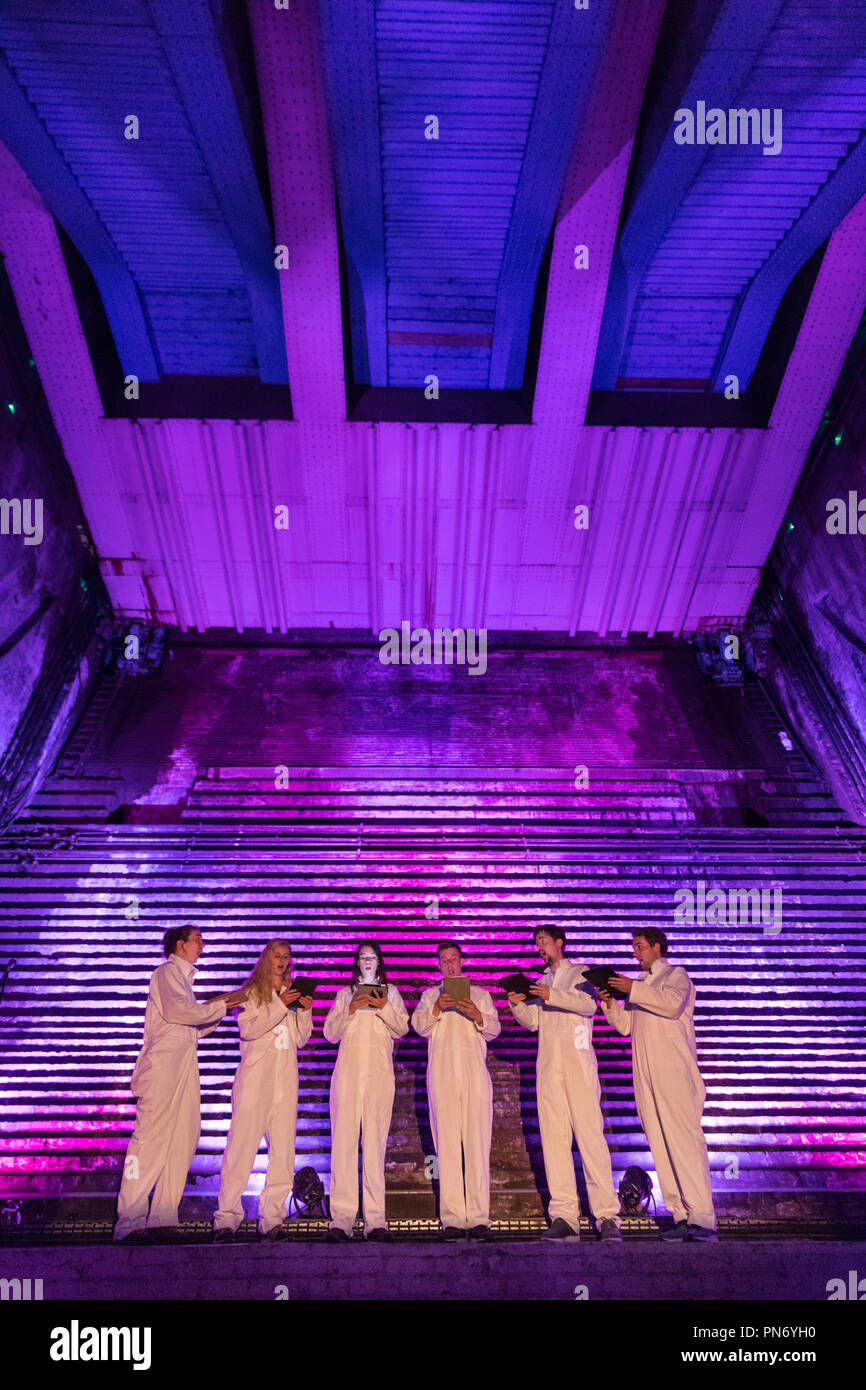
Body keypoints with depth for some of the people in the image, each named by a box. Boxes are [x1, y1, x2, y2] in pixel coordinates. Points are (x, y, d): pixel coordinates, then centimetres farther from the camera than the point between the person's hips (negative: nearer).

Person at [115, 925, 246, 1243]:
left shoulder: (183, 977, 26)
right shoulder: (167, 971, -1)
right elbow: (176, 1009, -18)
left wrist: (219, 1008, 12)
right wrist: (221, 1006, -10)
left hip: (184, 1066, 9)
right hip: (163, 1065, -9)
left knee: (182, 1142, 3)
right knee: (151, 1140, -10)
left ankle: (163, 1220, 6)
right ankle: (130, 1223, -6)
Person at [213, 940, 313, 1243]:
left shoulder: (292, 994, 18)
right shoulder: (252, 992, 7)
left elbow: (301, 1039, 15)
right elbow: (248, 1029, -8)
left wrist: (305, 1011, -1)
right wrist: (280, 1006, -15)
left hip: (285, 1080, 4)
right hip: (255, 1078, -4)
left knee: (283, 1148, -1)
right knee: (242, 1145, -7)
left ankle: (272, 1218, 6)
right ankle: (226, 1218, 0)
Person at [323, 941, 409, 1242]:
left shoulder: (390, 991, 20)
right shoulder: (345, 993, 21)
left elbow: (402, 1028, 9)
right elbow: (330, 1033, 12)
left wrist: (384, 1007, -6)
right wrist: (350, 1009, -2)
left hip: (379, 1070, -1)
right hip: (348, 1067, 1)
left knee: (375, 1139, -8)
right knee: (344, 1138, -8)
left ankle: (375, 1220, -7)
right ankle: (342, 1217, -6)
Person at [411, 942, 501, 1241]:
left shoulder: (480, 994, 22)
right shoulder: (430, 994, 22)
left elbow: (494, 1029, 11)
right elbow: (419, 1025, 7)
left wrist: (477, 1015, -9)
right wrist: (437, 1007, -11)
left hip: (474, 1069, 0)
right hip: (442, 1068, 0)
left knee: (477, 1140, -7)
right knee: (447, 1142, -5)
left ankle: (479, 1217, -4)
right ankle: (452, 1219, -2)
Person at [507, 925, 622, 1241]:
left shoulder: (580, 973, 10)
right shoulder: (541, 983, 23)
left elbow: (589, 1004, -9)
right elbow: (533, 1022, 15)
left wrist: (553, 996, -20)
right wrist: (517, 1004, -4)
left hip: (578, 1063, -4)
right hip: (548, 1066, 4)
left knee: (590, 1135, -9)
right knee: (553, 1138, -2)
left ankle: (607, 1217, -6)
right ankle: (564, 1216, 0)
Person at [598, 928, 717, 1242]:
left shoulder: (676, 975, 6)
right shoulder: (641, 983, 25)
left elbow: (673, 1004, -15)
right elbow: (626, 1026, 22)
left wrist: (632, 989, -13)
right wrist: (609, 1002, 6)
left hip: (674, 1071, -6)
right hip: (645, 1075, 6)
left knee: (685, 1140, -12)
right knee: (660, 1146, 2)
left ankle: (702, 1220, -13)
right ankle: (681, 1217, 6)